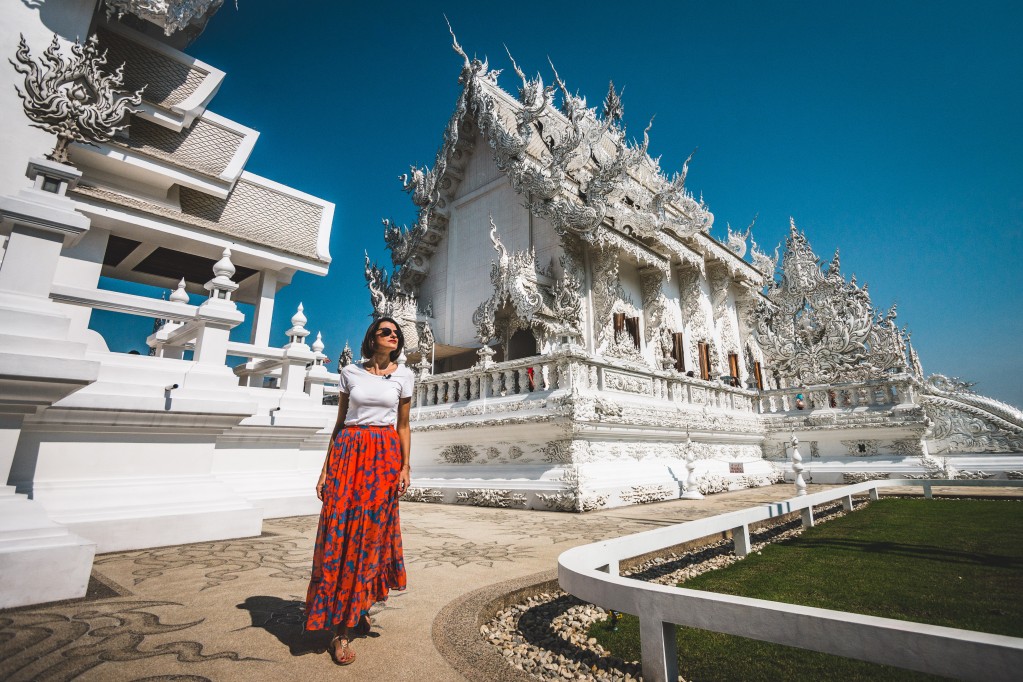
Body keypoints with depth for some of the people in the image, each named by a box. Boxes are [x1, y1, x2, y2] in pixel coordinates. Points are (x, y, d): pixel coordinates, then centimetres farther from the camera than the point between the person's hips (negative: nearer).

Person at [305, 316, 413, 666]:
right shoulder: (350, 371, 5)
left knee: (370, 532, 1)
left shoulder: (403, 375, 5)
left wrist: (405, 467, 1)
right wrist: (326, 468, 5)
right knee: (340, 529, -1)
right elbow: (339, 421, 9)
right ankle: (341, 627, 14)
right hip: (348, 453, 1)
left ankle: (358, 610, 18)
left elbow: (404, 426, 7)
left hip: (384, 456, 0)